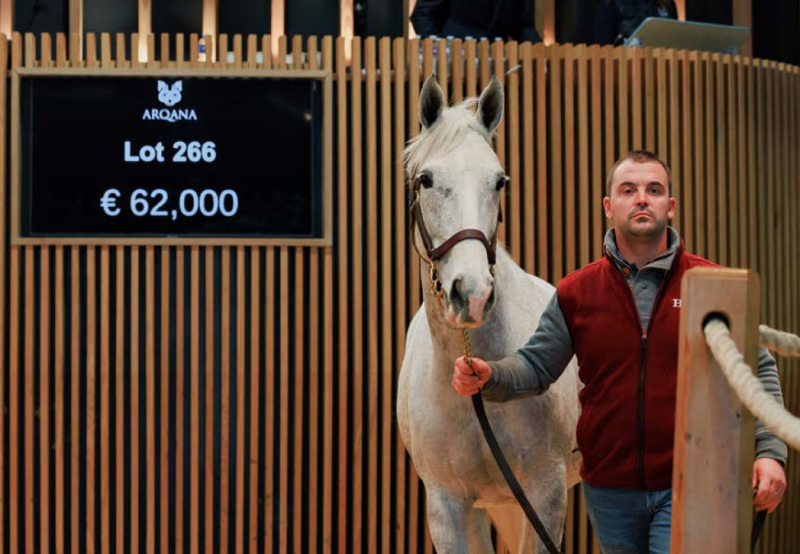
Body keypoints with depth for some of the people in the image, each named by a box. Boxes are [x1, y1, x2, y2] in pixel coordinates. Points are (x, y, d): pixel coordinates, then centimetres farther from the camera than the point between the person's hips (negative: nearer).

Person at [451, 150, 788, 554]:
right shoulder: (575, 293, 4)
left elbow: (758, 372, 2)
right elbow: (536, 365, 4)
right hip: (609, 490, 3)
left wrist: (769, 450, -9)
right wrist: (487, 376, -16)